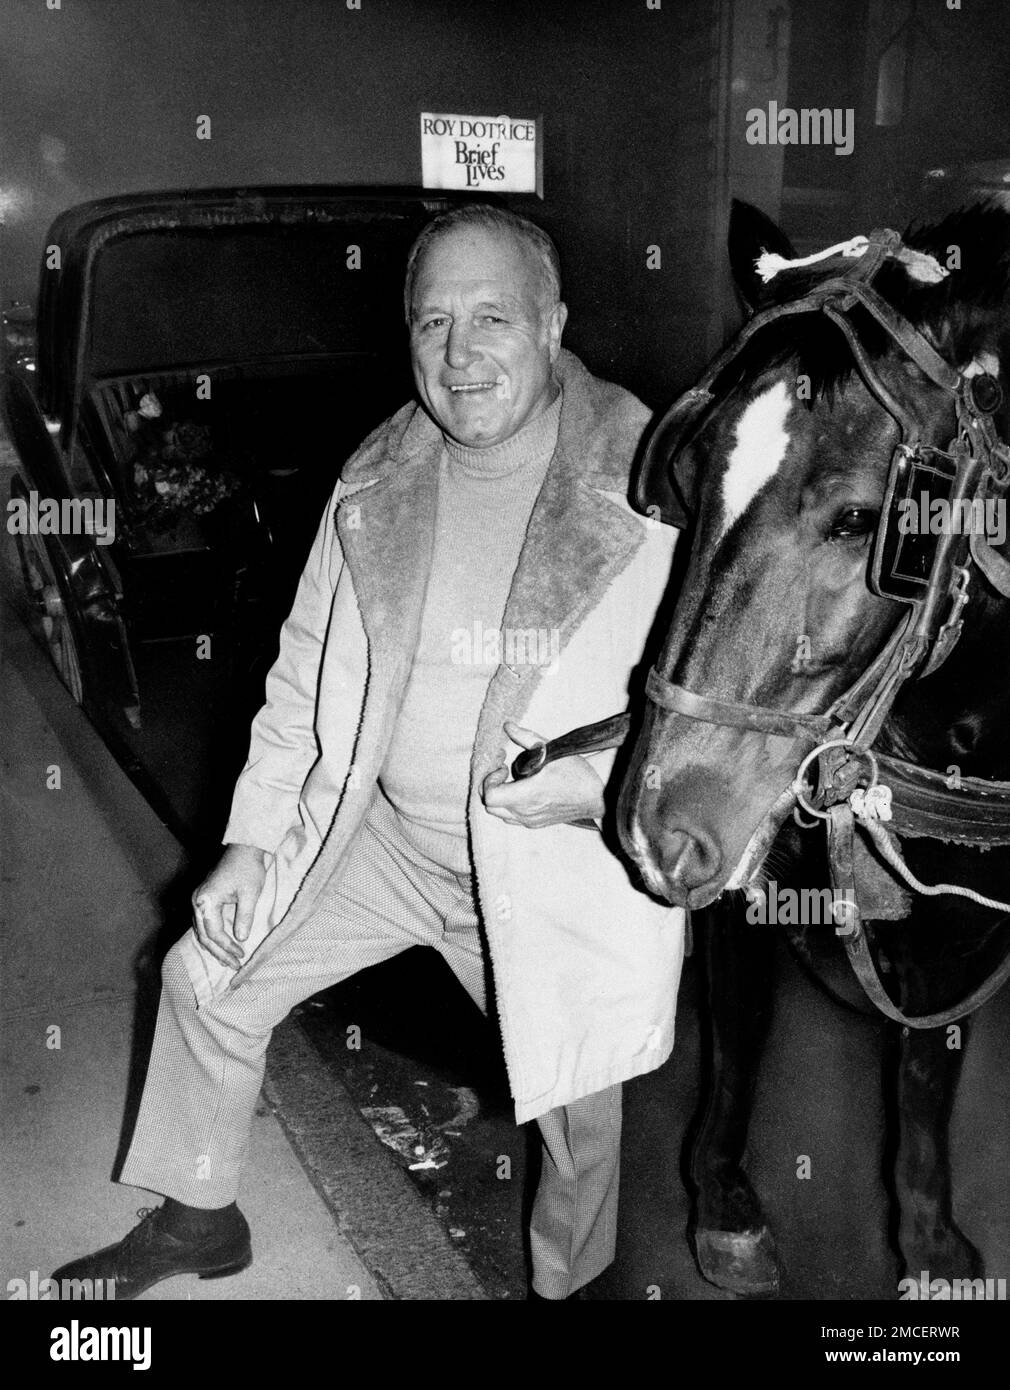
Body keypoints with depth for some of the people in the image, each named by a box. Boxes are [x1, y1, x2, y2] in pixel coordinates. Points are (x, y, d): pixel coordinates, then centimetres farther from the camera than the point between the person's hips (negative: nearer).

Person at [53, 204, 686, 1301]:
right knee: (206, 978, 12)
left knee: (574, 1110, 12)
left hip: (558, 870, -4)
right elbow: (306, 670, 6)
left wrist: (599, 779, -29)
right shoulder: (374, 482, -3)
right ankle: (196, 1218, 38)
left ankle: (565, 1282, 46)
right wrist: (251, 837, 4)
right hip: (382, 833, 5)